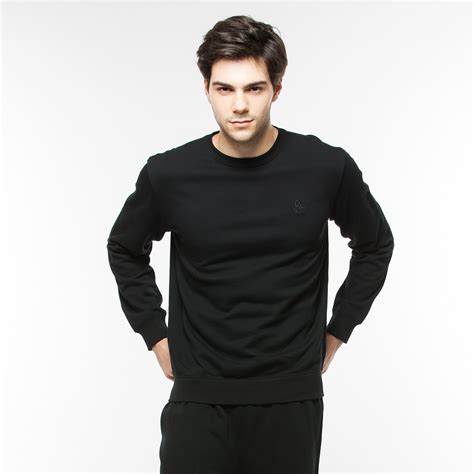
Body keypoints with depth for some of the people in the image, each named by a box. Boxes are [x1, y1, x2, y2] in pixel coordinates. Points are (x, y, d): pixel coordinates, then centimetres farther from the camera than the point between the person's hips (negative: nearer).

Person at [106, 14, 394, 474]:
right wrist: (156, 335, 6)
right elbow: (125, 250, 12)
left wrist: (336, 332, 6)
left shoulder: (327, 168, -8)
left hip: (292, 398, 0)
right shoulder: (168, 174, -8)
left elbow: (375, 245, 10)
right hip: (198, 399, 0)